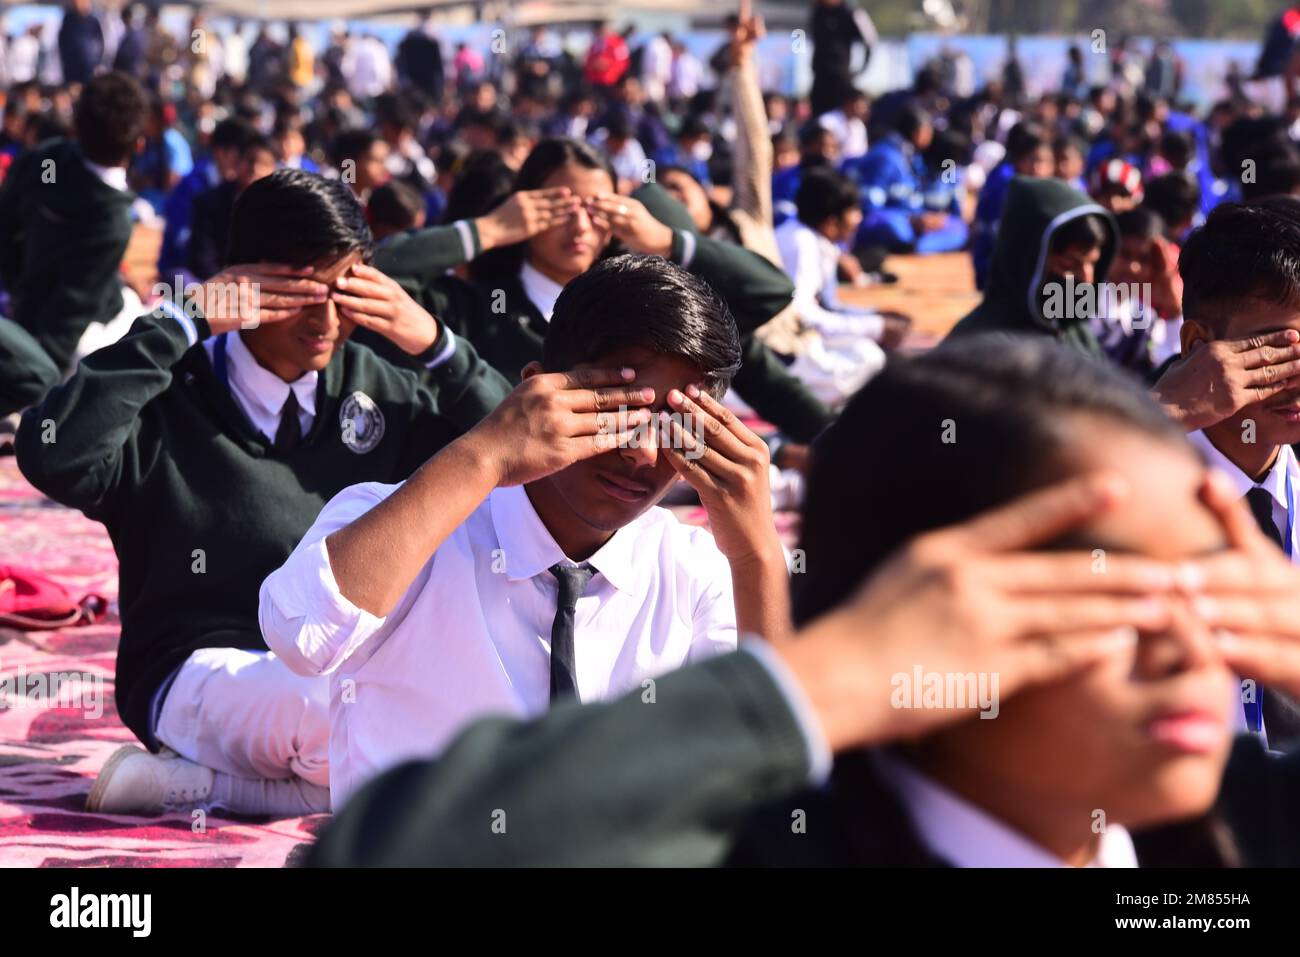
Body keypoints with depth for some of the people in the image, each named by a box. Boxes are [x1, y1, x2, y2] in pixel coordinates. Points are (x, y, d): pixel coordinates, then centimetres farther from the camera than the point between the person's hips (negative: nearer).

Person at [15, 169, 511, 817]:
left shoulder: (370, 387, 9)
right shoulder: (179, 391, -7)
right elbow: (54, 458, -26)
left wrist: (435, 344, -6)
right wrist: (182, 321, -21)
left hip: (349, 671, 7)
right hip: (202, 670, -6)